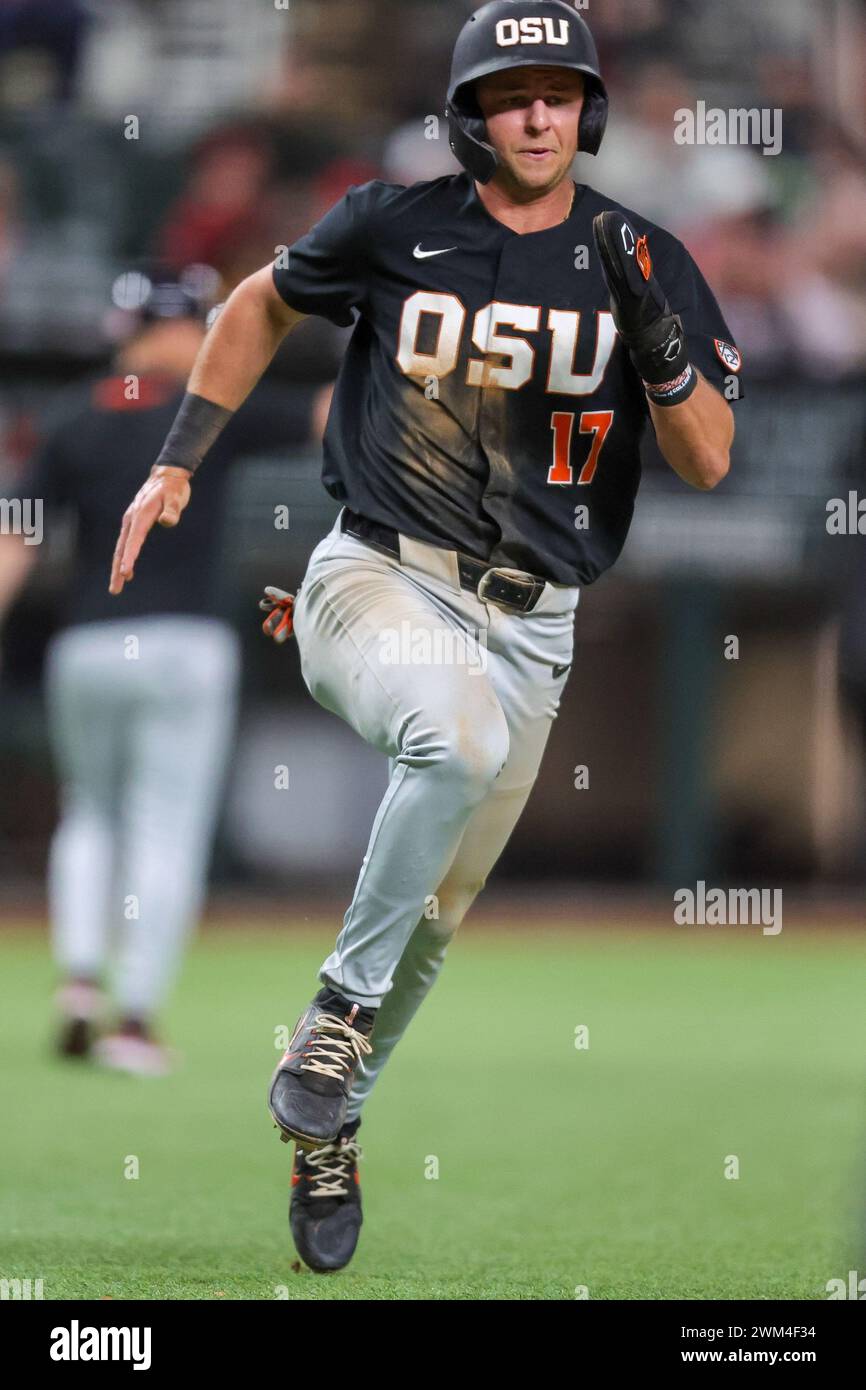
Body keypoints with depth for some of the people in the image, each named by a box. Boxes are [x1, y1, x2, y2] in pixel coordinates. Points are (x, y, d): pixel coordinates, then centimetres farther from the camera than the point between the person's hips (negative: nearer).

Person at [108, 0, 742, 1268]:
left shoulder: (645, 265, 2)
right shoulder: (395, 227, -1)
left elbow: (707, 463, -4)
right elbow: (264, 305, 17)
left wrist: (655, 336, -21)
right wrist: (177, 464, 10)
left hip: (529, 630, 3)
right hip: (378, 580, -3)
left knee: (434, 922, 8)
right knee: (461, 735, -36)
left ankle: (326, 1127, 30)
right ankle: (344, 1005, -20)